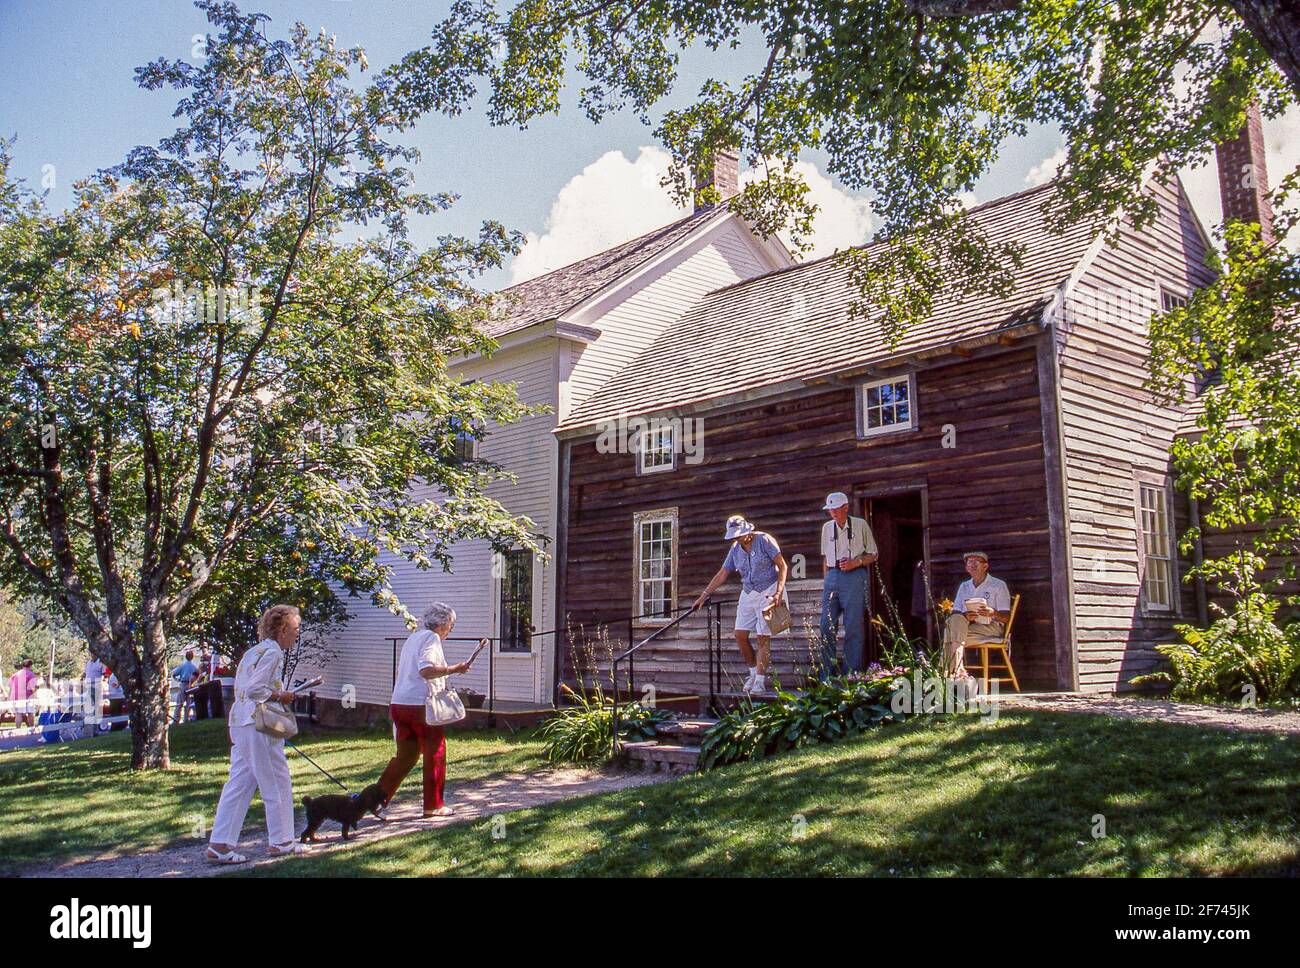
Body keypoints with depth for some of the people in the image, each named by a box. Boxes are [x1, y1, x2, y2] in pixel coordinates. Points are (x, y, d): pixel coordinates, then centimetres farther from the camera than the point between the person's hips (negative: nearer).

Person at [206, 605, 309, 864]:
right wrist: (280, 696, -10)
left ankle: (220, 844, 8)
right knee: (277, 783, 3)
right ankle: (280, 841, 12)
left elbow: (242, 688, 17)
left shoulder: (253, 651, 17)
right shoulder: (272, 652, -12)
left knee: (239, 783, 9)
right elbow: (254, 689, -22)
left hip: (240, 724, 9)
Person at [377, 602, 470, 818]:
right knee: (435, 754, 6)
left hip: (399, 703, 8)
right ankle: (433, 805, 12)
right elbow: (426, 669, -23)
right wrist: (454, 669, -16)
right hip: (421, 704, -8)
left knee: (405, 755, 18)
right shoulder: (431, 638, -9)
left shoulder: (413, 637, 19)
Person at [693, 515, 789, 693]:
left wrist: (778, 592, -20)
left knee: (762, 637, -8)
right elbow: (722, 574, 13)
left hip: (768, 592, -6)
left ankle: (760, 682, -3)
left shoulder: (764, 540, -9)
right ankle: (754, 672, 18)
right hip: (748, 594, 6)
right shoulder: (735, 549, 8)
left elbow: (783, 566, -10)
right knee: (740, 635, 0)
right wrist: (704, 595, 10)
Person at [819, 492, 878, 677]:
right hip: (832, 576, 4)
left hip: (854, 577, -4)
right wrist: (826, 581, 11)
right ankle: (827, 677, 8)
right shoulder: (827, 527, 14)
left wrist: (855, 562, -11)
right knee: (827, 626, 1)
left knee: (853, 627, -5)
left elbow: (873, 555, 5)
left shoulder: (860, 525, 2)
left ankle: (852, 674, 1)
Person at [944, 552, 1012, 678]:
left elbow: (1006, 617, 0)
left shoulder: (999, 585, 6)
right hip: (968, 625, 5)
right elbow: (954, 614, 10)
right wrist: (965, 616, -14)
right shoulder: (964, 586, 21)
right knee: (955, 619, -32)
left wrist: (993, 613, -23)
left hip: (992, 627, -4)